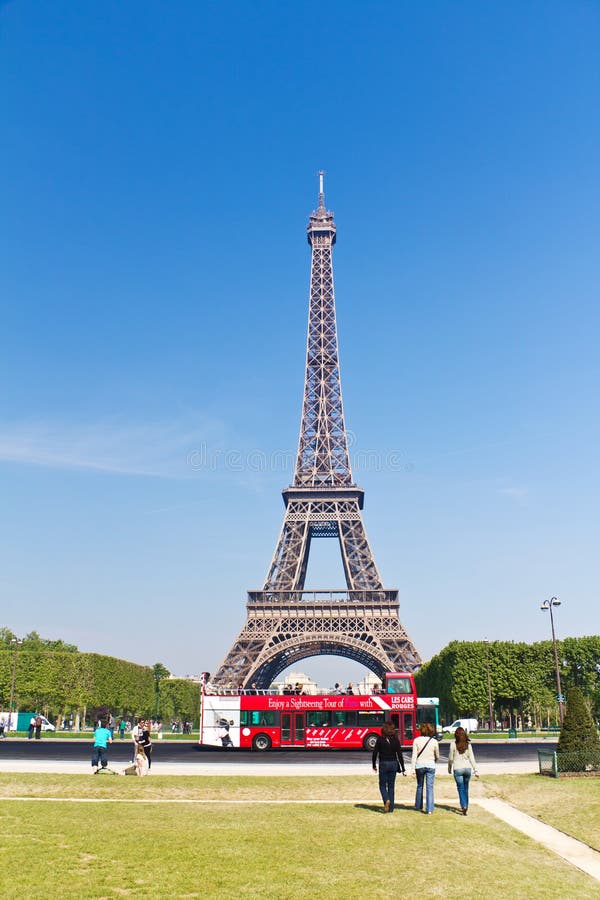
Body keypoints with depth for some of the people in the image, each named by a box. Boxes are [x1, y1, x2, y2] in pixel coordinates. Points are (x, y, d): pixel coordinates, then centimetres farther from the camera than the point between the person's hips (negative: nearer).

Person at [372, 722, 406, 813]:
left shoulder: (380, 739, -7)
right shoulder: (396, 740, -2)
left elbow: (375, 753, -4)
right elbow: (399, 755, -2)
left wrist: (374, 765, 10)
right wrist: (403, 769, 2)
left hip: (383, 764, -2)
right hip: (393, 764, 2)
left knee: (382, 785, 10)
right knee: (391, 786, 13)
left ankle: (386, 800, -17)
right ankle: (391, 808, 12)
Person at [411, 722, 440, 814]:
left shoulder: (416, 740, -5)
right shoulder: (434, 741, -3)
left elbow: (414, 756, -7)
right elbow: (437, 756, 9)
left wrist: (413, 769, -4)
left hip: (419, 765, 1)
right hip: (430, 765, 0)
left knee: (419, 786, 18)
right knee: (430, 788, 3)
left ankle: (418, 806, 29)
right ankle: (429, 809, -1)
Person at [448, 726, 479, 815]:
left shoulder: (453, 744, -7)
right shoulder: (468, 744, -1)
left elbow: (451, 758, 0)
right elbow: (471, 758, 0)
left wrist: (449, 768, 16)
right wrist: (475, 770, 5)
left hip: (458, 769, -3)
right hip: (467, 768, 3)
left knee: (461, 788, 3)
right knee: (466, 788, 17)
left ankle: (464, 806, -12)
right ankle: (466, 807, 24)